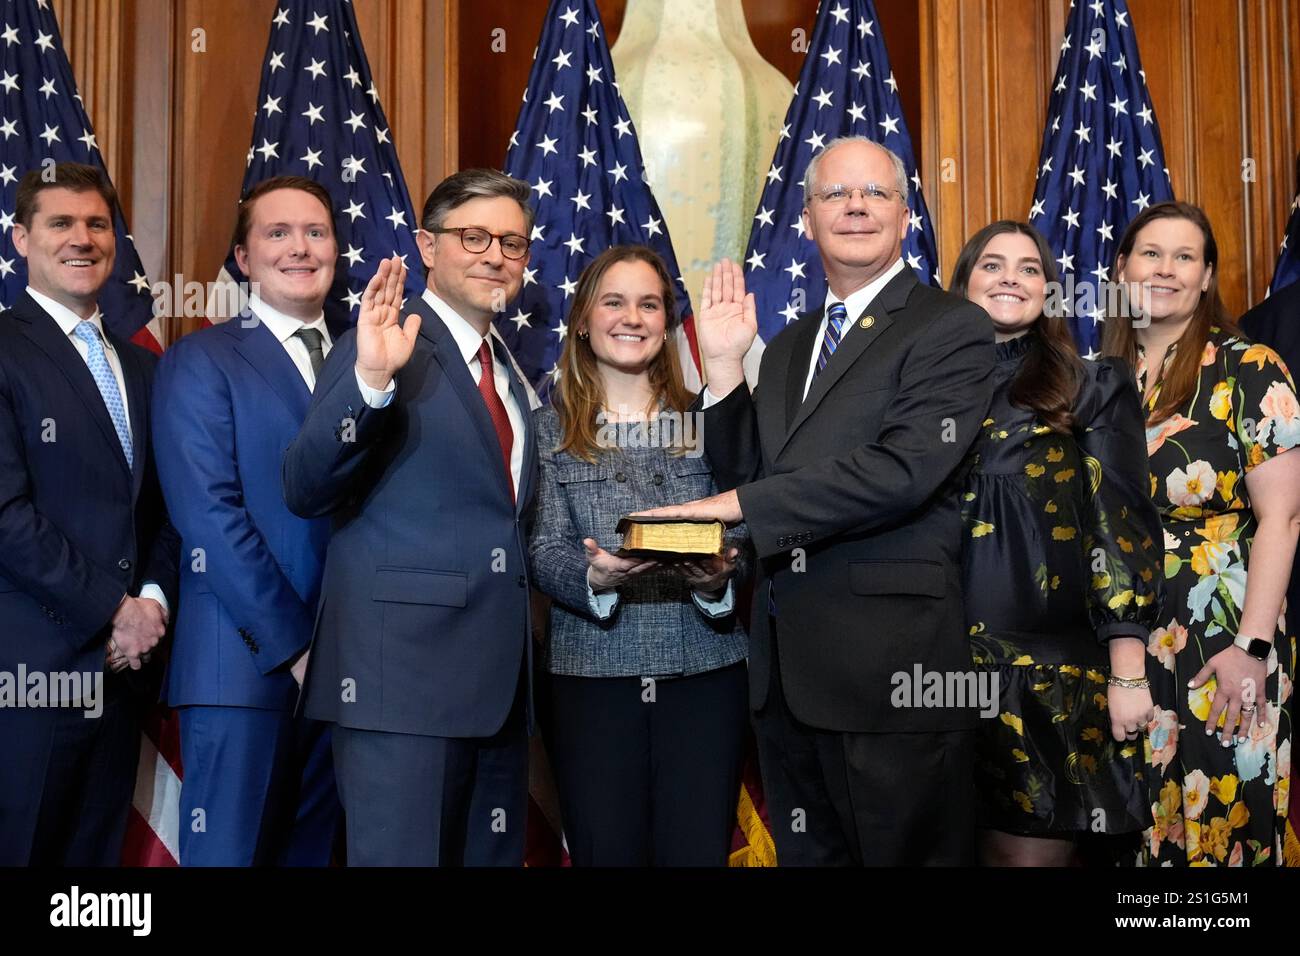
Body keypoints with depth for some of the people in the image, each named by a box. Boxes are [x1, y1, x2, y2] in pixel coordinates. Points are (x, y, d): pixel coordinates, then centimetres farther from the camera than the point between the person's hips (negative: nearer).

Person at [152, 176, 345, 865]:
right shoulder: (199, 361, 1)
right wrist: (295, 643, -14)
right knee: (231, 851, 1)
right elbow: (209, 515, -10)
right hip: (246, 659, -4)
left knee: (315, 850, 12)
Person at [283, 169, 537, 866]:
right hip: (404, 673, -8)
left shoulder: (510, 373, 18)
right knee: (401, 855, -3)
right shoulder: (388, 348, -6)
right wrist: (369, 380, -29)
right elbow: (305, 492, -16)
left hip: (501, 678, 8)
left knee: (493, 855, 13)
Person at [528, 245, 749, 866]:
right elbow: (543, 551, -2)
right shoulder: (551, 426, 4)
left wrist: (719, 580, -16)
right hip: (594, 672, -1)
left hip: (705, 670, 1)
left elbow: (743, 532, 5)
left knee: (698, 852, 3)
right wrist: (594, 576, -22)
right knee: (605, 853, 5)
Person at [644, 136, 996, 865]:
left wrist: (743, 506, -17)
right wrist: (724, 366, 0)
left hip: (892, 664, -7)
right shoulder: (789, 347, 17)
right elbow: (748, 478, 12)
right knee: (807, 855, 17)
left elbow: (903, 470, -19)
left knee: (905, 853, 4)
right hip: (787, 667, 7)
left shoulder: (953, 329, -5)